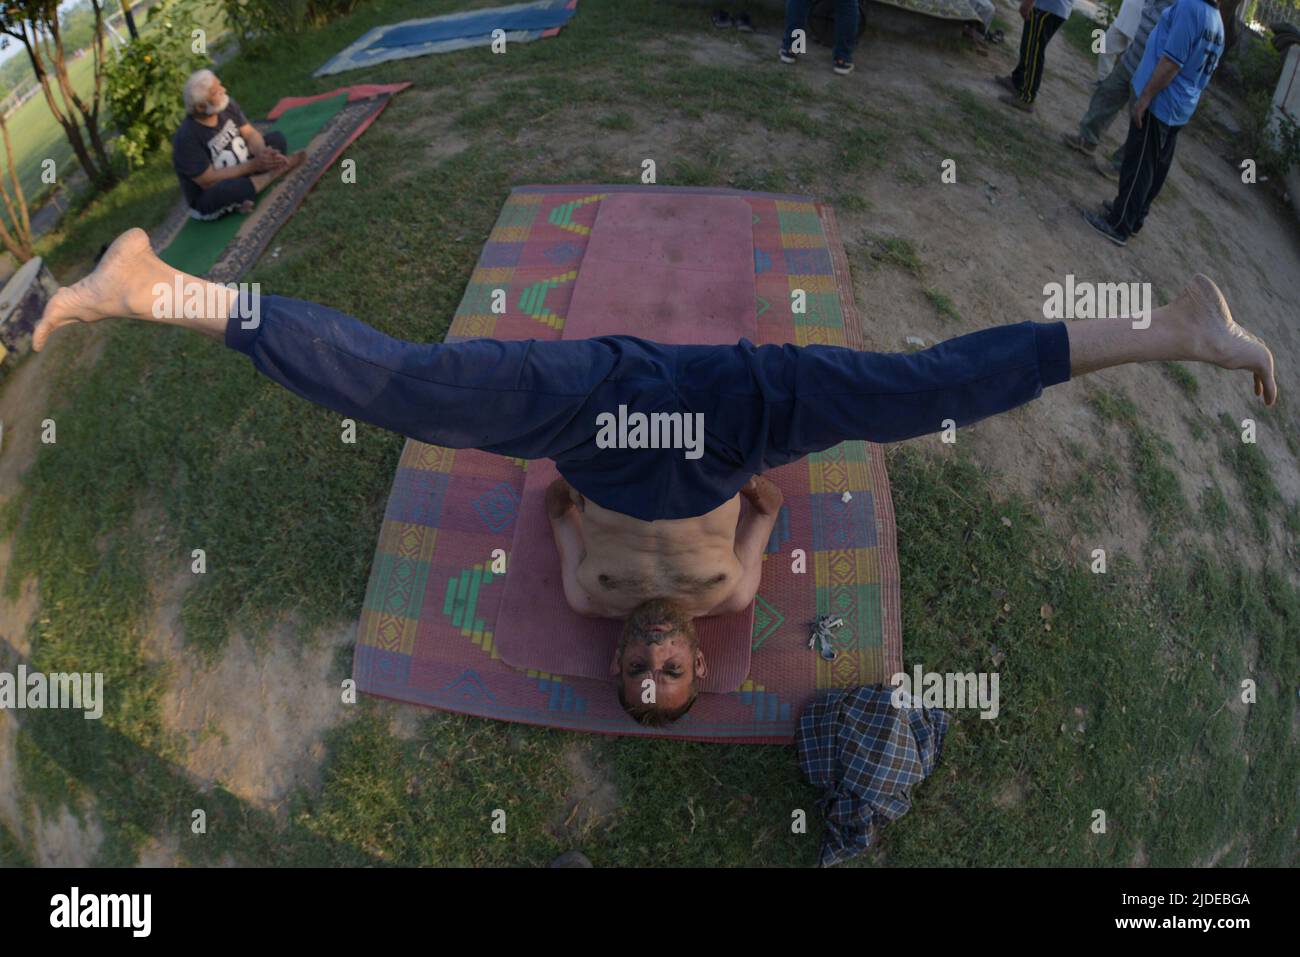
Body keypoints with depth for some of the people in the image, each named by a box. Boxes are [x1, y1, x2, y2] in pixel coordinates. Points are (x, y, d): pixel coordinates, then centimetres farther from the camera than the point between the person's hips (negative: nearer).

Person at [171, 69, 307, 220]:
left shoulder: (226, 104, -11)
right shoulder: (186, 138, -28)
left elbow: (250, 134, -6)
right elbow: (208, 181, -27)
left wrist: (262, 152, -30)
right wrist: (253, 165, -29)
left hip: (240, 174, 7)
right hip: (209, 200, -7)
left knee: (277, 138, -2)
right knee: (220, 191, -42)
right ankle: (274, 172, -18)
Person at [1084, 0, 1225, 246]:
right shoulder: (1217, 22, 10)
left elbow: (1171, 62, -22)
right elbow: (1203, 73, 17)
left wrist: (1144, 98, -18)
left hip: (1160, 103, -9)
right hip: (1179, 108, 9)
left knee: (1138, 166, -2)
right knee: (1156, 168, 16)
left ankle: (1119, 225, 4)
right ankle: (1133, 217, 27)